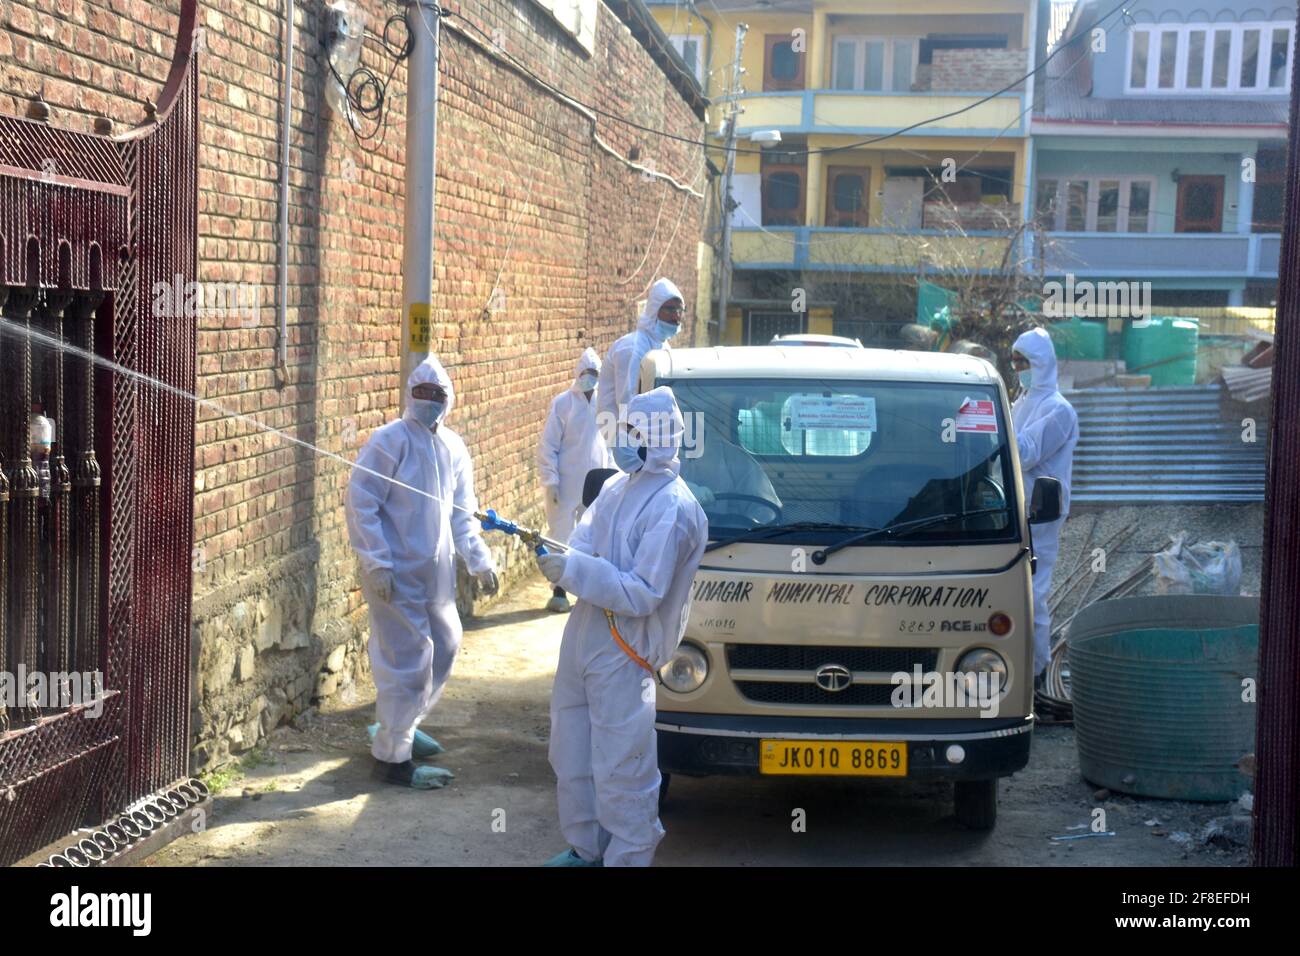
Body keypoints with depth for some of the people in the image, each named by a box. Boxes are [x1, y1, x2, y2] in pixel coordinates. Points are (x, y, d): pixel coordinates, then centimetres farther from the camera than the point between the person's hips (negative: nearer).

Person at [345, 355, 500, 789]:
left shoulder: (453, 447, 9)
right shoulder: (390, 440, -13)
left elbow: (461, 514, 16)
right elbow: (361, 505, -15)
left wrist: (479, 561, 6)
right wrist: (377, 564, -19)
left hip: (436, 572, 8)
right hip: (397, 574, -8)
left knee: (443, 647, 17)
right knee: (409, 661, -6)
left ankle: (400, 726, 37)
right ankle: (391, 756, 7)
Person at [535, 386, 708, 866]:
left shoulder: (673, 509, -18)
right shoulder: (617, 487, 8)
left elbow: (643, 596, -22)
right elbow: (584, 543, 11)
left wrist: (573, 571, -24)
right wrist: (559, 560, -12)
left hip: (623, 653, -9)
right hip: (583, 633, 9)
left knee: (620, 769, -3)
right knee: (572, 754, 19)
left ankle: (627, 857, 11)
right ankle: (586, 848, 35)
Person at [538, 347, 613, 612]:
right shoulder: (563, 402, -8)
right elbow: (548, 446, -8)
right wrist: (550, 481, -13)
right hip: (567, 484, -4)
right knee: (562, 537, 2)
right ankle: (559, 591, 10)